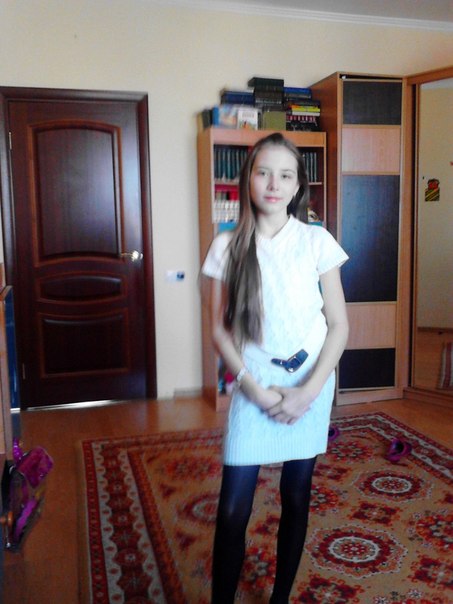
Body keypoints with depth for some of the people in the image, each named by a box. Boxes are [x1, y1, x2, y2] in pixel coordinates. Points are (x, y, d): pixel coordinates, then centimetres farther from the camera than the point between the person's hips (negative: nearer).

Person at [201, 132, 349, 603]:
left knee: (296, 498, 14)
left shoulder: (317, 241, -4)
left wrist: (308, 391, -11)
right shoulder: (227, 247, -3)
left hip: (310, 387, 1)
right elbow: (219, 328, -2)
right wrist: (255, 388, -11)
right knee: (233, 510, 0)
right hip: (252, 389, 0)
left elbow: (338, 325, -2)